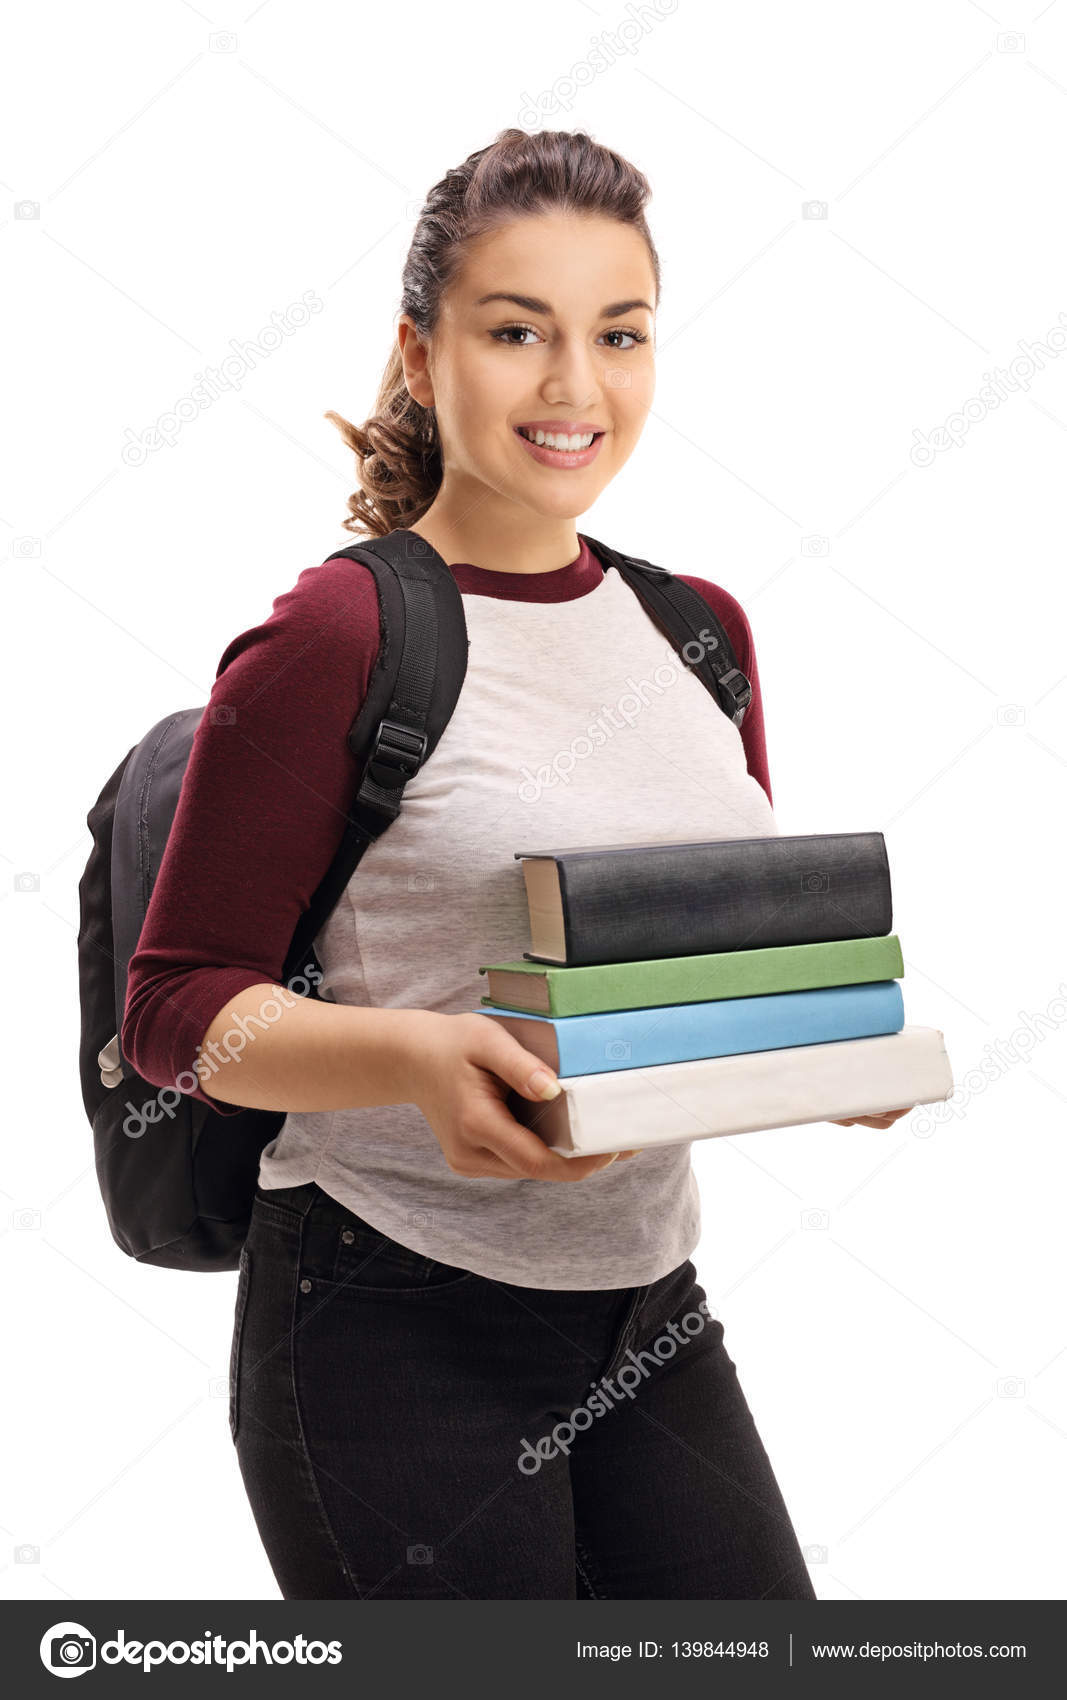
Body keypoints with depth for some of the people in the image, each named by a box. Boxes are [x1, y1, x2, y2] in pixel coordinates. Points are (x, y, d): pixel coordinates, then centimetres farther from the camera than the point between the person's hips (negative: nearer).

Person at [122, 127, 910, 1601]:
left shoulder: (699, 627, 8)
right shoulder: (334, 639, -12)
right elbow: (177, 1006, -11)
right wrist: (418, 1056, -27)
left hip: (648, 1312, 6)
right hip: (398, 1328, -6)